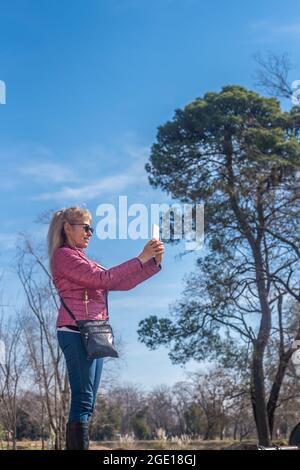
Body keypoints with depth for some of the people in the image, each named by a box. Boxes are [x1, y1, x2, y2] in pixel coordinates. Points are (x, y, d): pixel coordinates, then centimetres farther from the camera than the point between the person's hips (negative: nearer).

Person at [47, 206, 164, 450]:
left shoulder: (82, 260, 25)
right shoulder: (64, 255, -2)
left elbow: (122, 283, 18)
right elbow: (104, 278, -12)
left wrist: (154, 262, 9)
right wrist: (140, 259, -10)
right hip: (76, 331, -9)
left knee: (87, 404, 5)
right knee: (83, 401, -14)